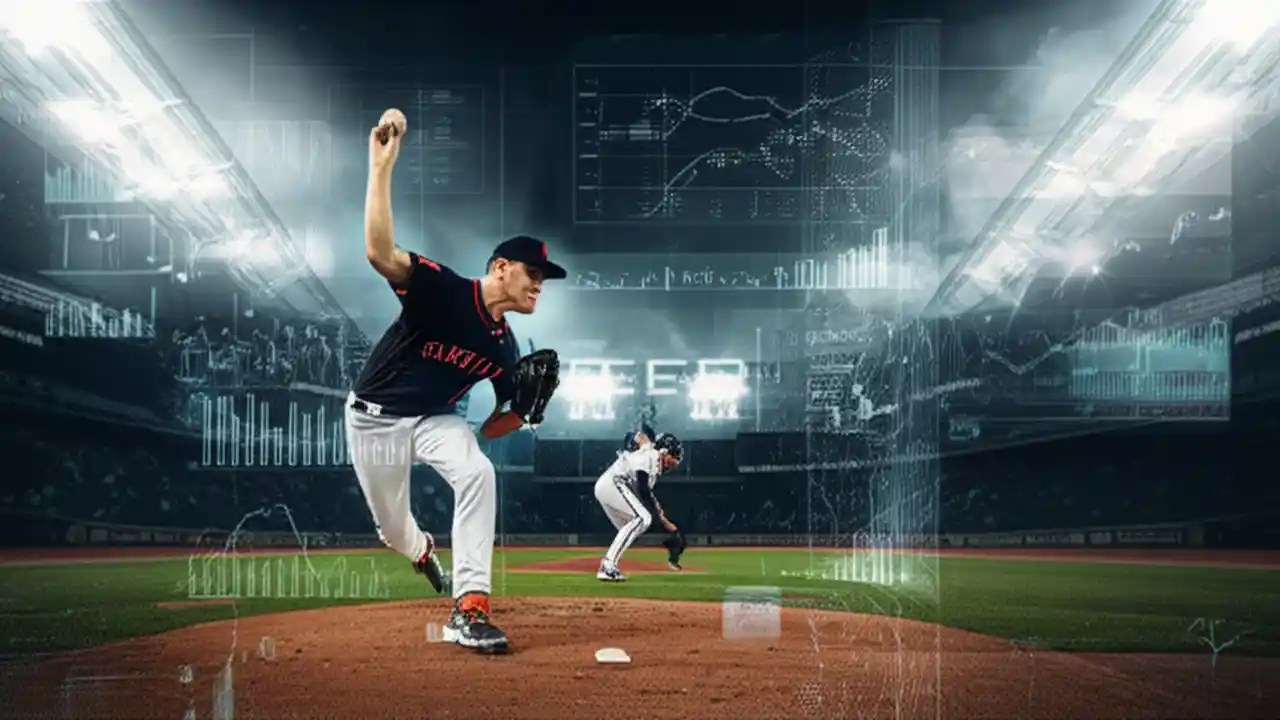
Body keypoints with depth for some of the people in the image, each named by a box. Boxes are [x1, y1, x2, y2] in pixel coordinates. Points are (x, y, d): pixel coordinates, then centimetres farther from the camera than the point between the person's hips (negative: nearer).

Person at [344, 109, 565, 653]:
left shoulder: (505, 349, -5)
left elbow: (492, 429, 2)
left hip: (434, 421, 4)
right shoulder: (442, 290, -22)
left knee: (477, 473, -28)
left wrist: (527, 410, -21)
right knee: (393, 528, 9)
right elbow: (379, 253, -40)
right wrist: (382, 165, -46)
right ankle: (422, 549, 53)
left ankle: (468, 610, -26)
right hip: (374, 418, -4)